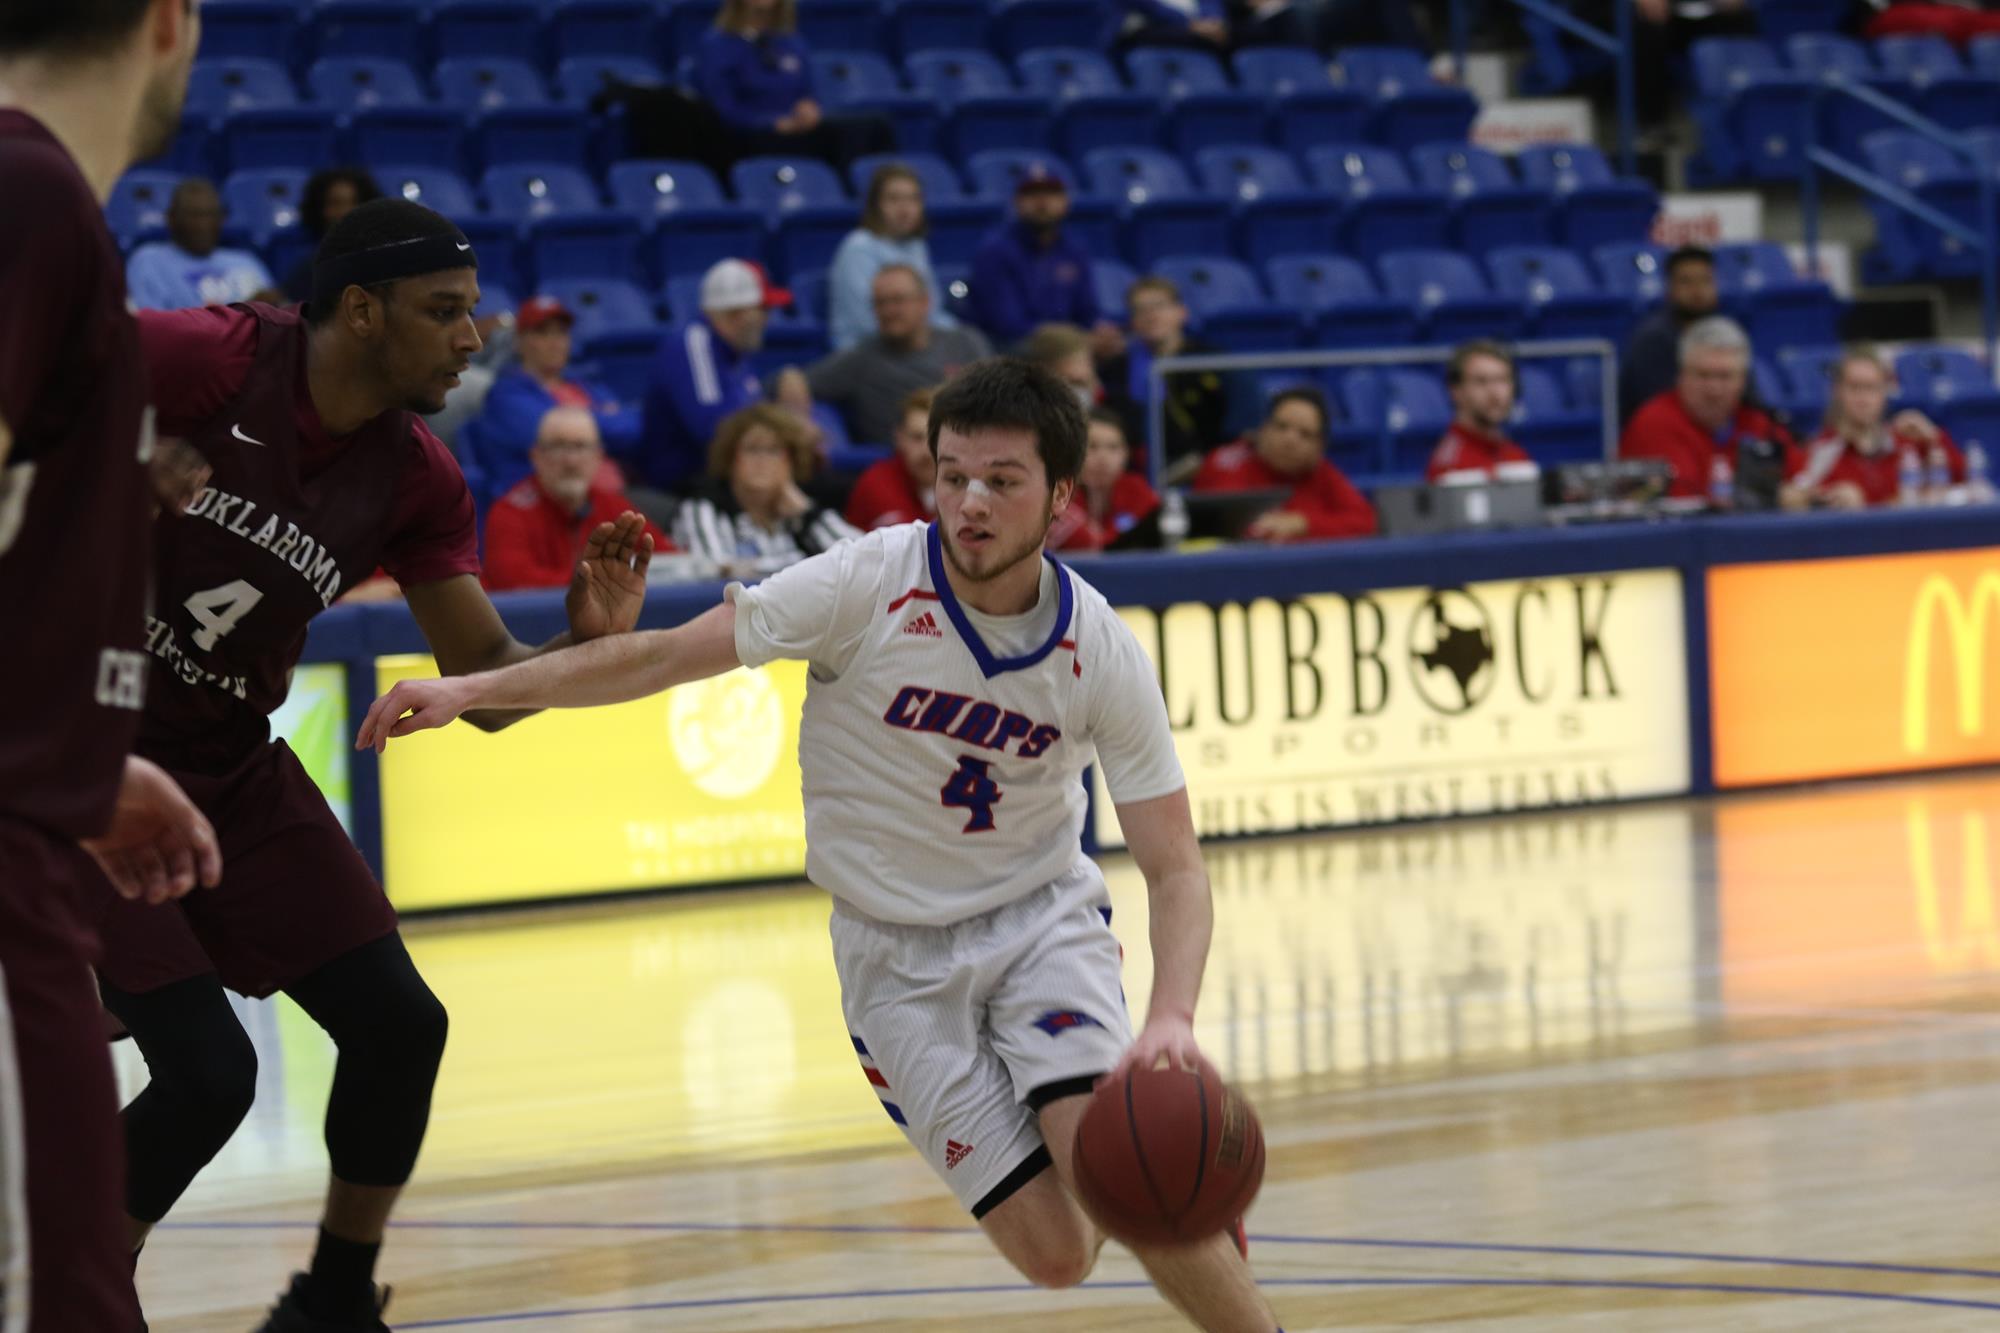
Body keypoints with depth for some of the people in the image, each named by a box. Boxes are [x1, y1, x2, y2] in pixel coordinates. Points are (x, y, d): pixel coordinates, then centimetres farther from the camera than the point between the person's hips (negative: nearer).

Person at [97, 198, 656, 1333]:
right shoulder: (204, 359, -20)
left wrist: (587, 640, -18)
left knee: (399, 1026, 3)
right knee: (208, 1073, -15)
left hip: (235, 772, 7)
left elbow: (483, 681, 0)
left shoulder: (419, 482, -2)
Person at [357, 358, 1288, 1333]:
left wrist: (1172, 1017, -30)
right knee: (1055, 1252, -9)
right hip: (896, 950, 0)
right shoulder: (866, 585, -18)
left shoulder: (1103, 655, -14)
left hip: (1042, 917, 0)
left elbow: (1174, 869, -11)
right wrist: (473, 692, -17)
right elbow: (668, 657, -12)